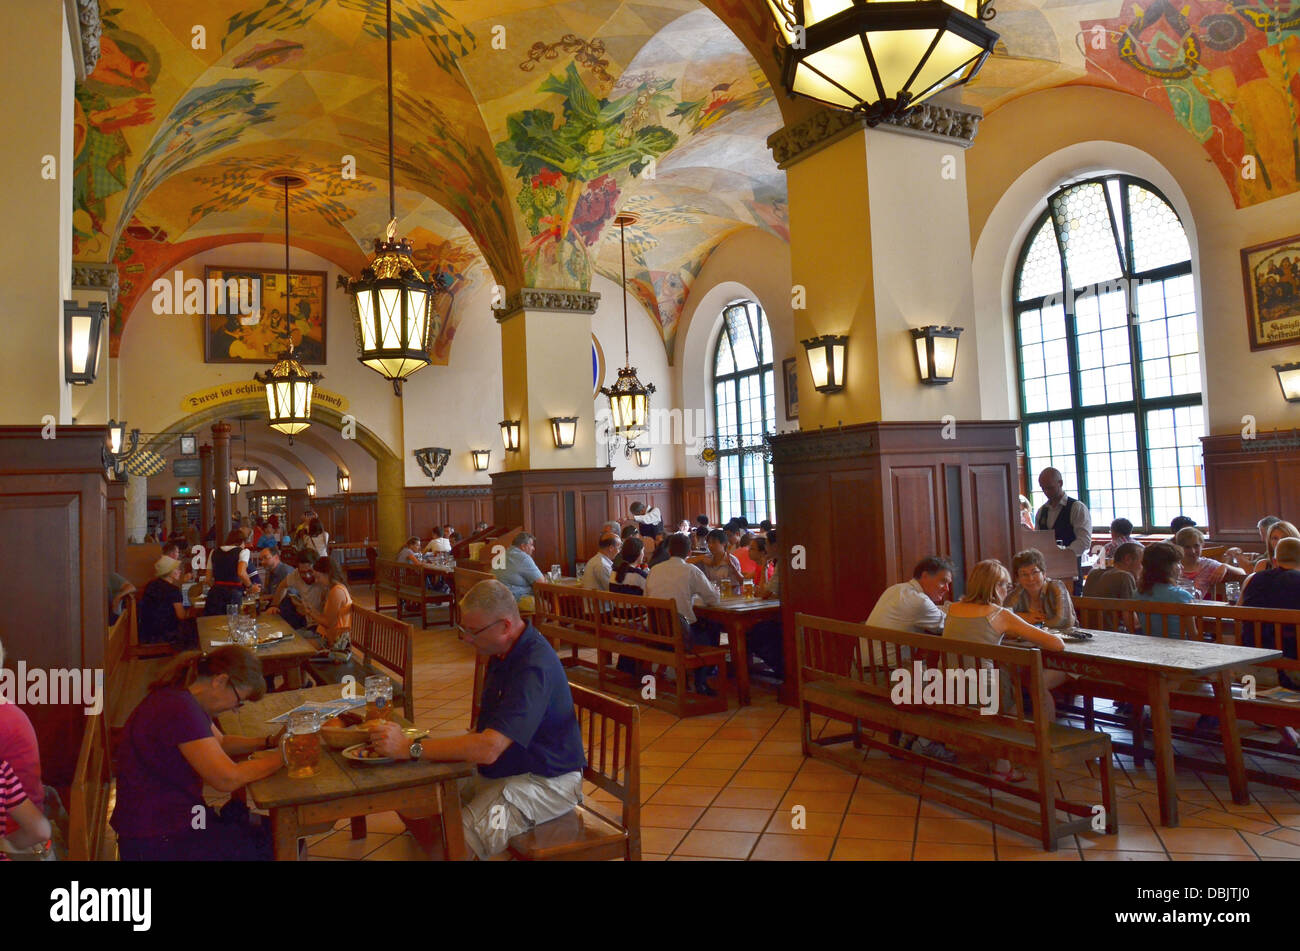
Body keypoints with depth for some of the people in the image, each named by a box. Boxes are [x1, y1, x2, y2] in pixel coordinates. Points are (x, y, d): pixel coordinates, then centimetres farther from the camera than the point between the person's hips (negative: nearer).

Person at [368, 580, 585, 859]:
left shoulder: (535, 667, -27)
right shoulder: (504, 653, 5)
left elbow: (488, 749, -33)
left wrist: (410, 748, -28)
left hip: (543, 782, -9)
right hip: (502, 770, 9)